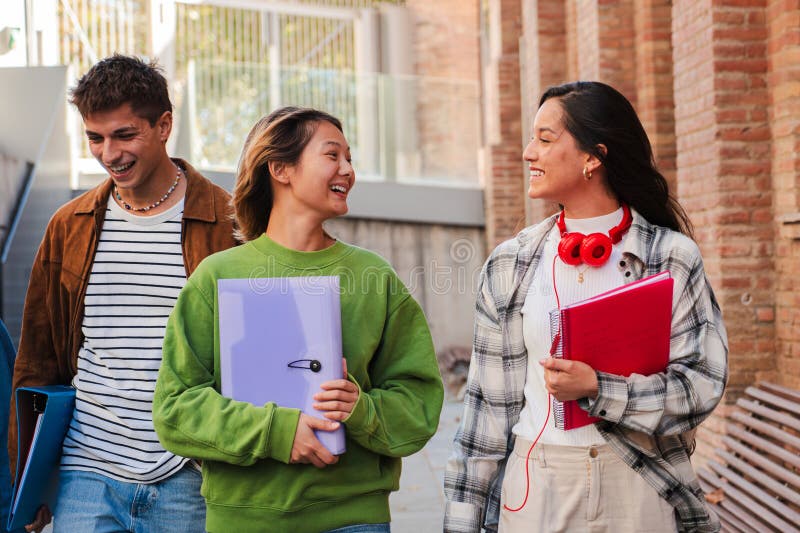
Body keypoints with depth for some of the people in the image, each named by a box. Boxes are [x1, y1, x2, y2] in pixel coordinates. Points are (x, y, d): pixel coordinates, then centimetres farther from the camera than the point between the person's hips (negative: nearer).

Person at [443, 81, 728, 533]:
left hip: (640, 487, -2)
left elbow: (702, 384, -8)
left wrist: (598, 390, -21)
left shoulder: (672, 257, -4)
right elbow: (490, 401, 4)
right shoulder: (511, 264, 3)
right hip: (535, 485, 2)